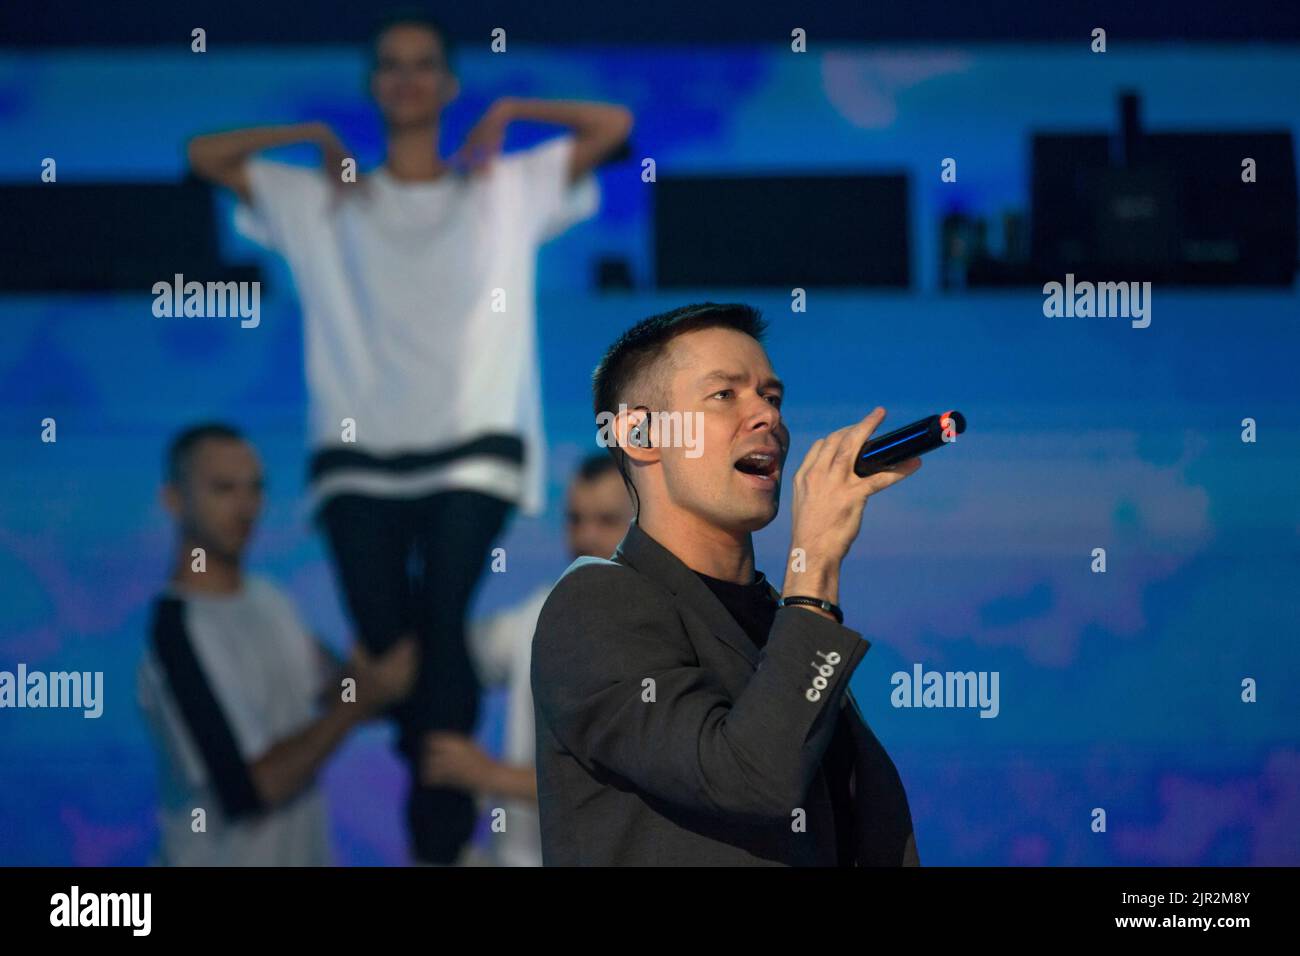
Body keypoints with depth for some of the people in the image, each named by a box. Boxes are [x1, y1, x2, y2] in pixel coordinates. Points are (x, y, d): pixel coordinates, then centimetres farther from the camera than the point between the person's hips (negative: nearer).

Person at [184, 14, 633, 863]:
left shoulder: (509, 186, 17)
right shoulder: (321, 202, 18)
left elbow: (613, 125, 14)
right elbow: (206, 155, 16)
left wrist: (507, 114, 13)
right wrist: (317, 138, 14)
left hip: (471, 449, -2)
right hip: (360, 454, 2)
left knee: (443, 625, -19)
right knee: (383, 638, -9)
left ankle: (440, 842, -23)